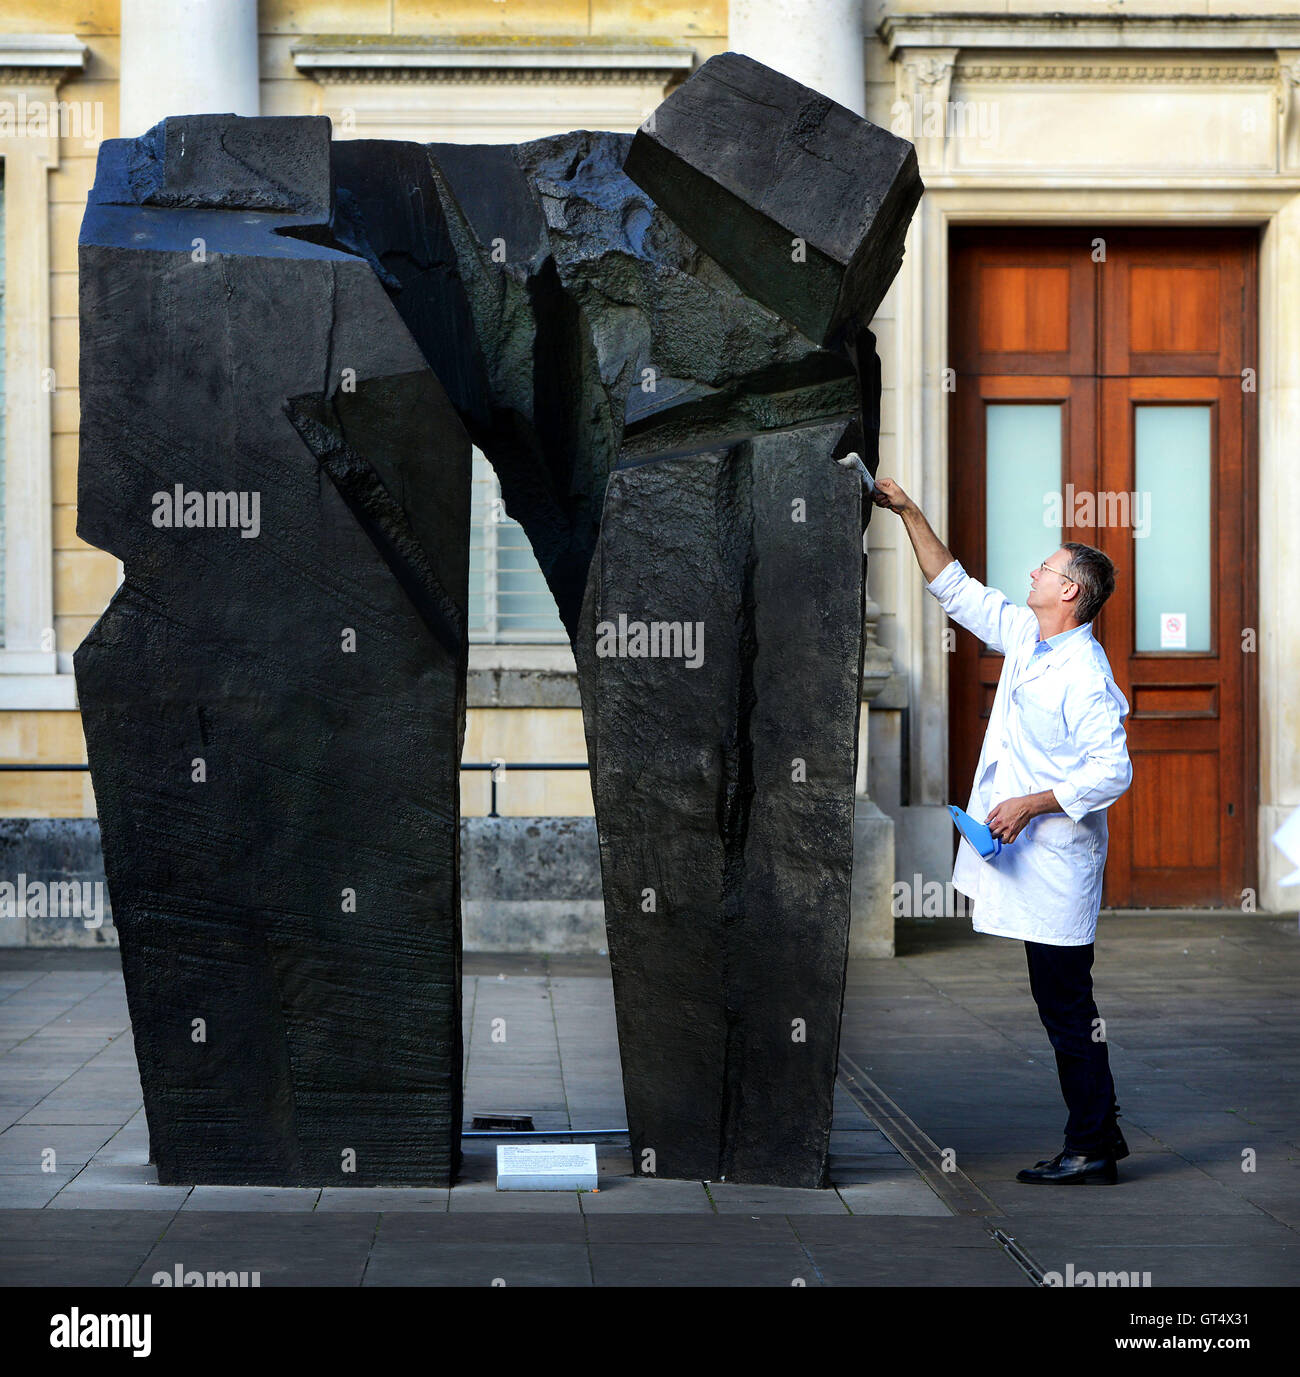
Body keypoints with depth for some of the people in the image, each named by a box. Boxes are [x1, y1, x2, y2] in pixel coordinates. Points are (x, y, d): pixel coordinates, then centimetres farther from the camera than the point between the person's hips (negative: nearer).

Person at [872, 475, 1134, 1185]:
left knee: (1065, 1005, -4)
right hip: (1027, 856, 9)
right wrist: (909, 513, 16)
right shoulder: (1025, 635, 9)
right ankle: (1101, 1132, 22)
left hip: (1057, 860, -9)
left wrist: (1032, 804, -21)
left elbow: (1113, 772, -22)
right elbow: (955, 589, 19)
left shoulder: (1085, 674, -18)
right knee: (1064, 1004, 14)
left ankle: (1090, 1151, 2)